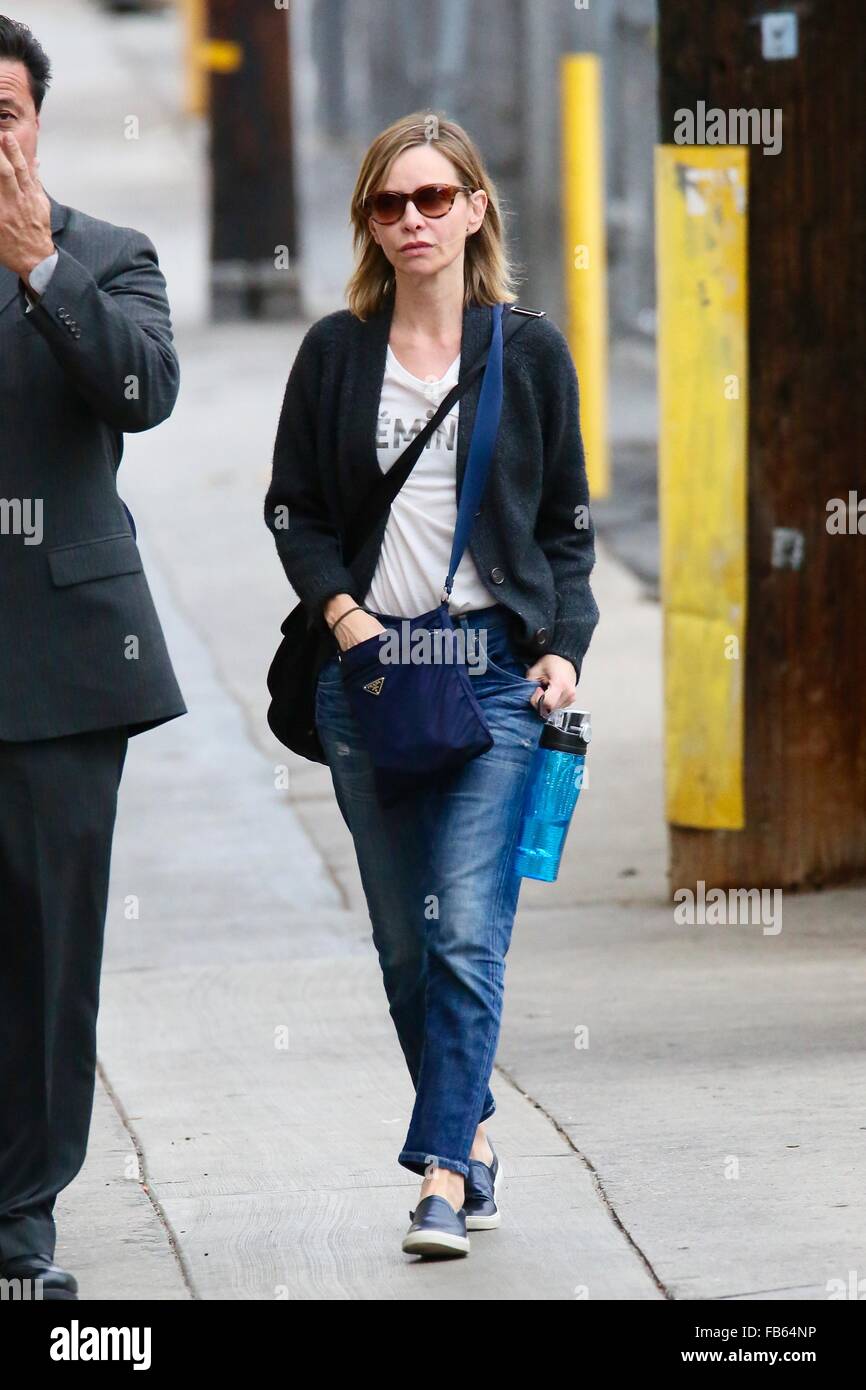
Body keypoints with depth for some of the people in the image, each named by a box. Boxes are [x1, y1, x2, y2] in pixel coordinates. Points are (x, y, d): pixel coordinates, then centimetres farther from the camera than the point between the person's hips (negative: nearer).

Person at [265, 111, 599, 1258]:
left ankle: (444, 1175, -16)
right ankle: (472, 1131, 21)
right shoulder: (336, 354, 8)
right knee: (403, 937, 6)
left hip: (494, 658, -2)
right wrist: (342, 613, -7)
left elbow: (567, 522, 10)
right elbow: (295, 509, 10)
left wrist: (563, 645, -3)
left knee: (465, 927, -13)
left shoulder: (530, 353, 7)